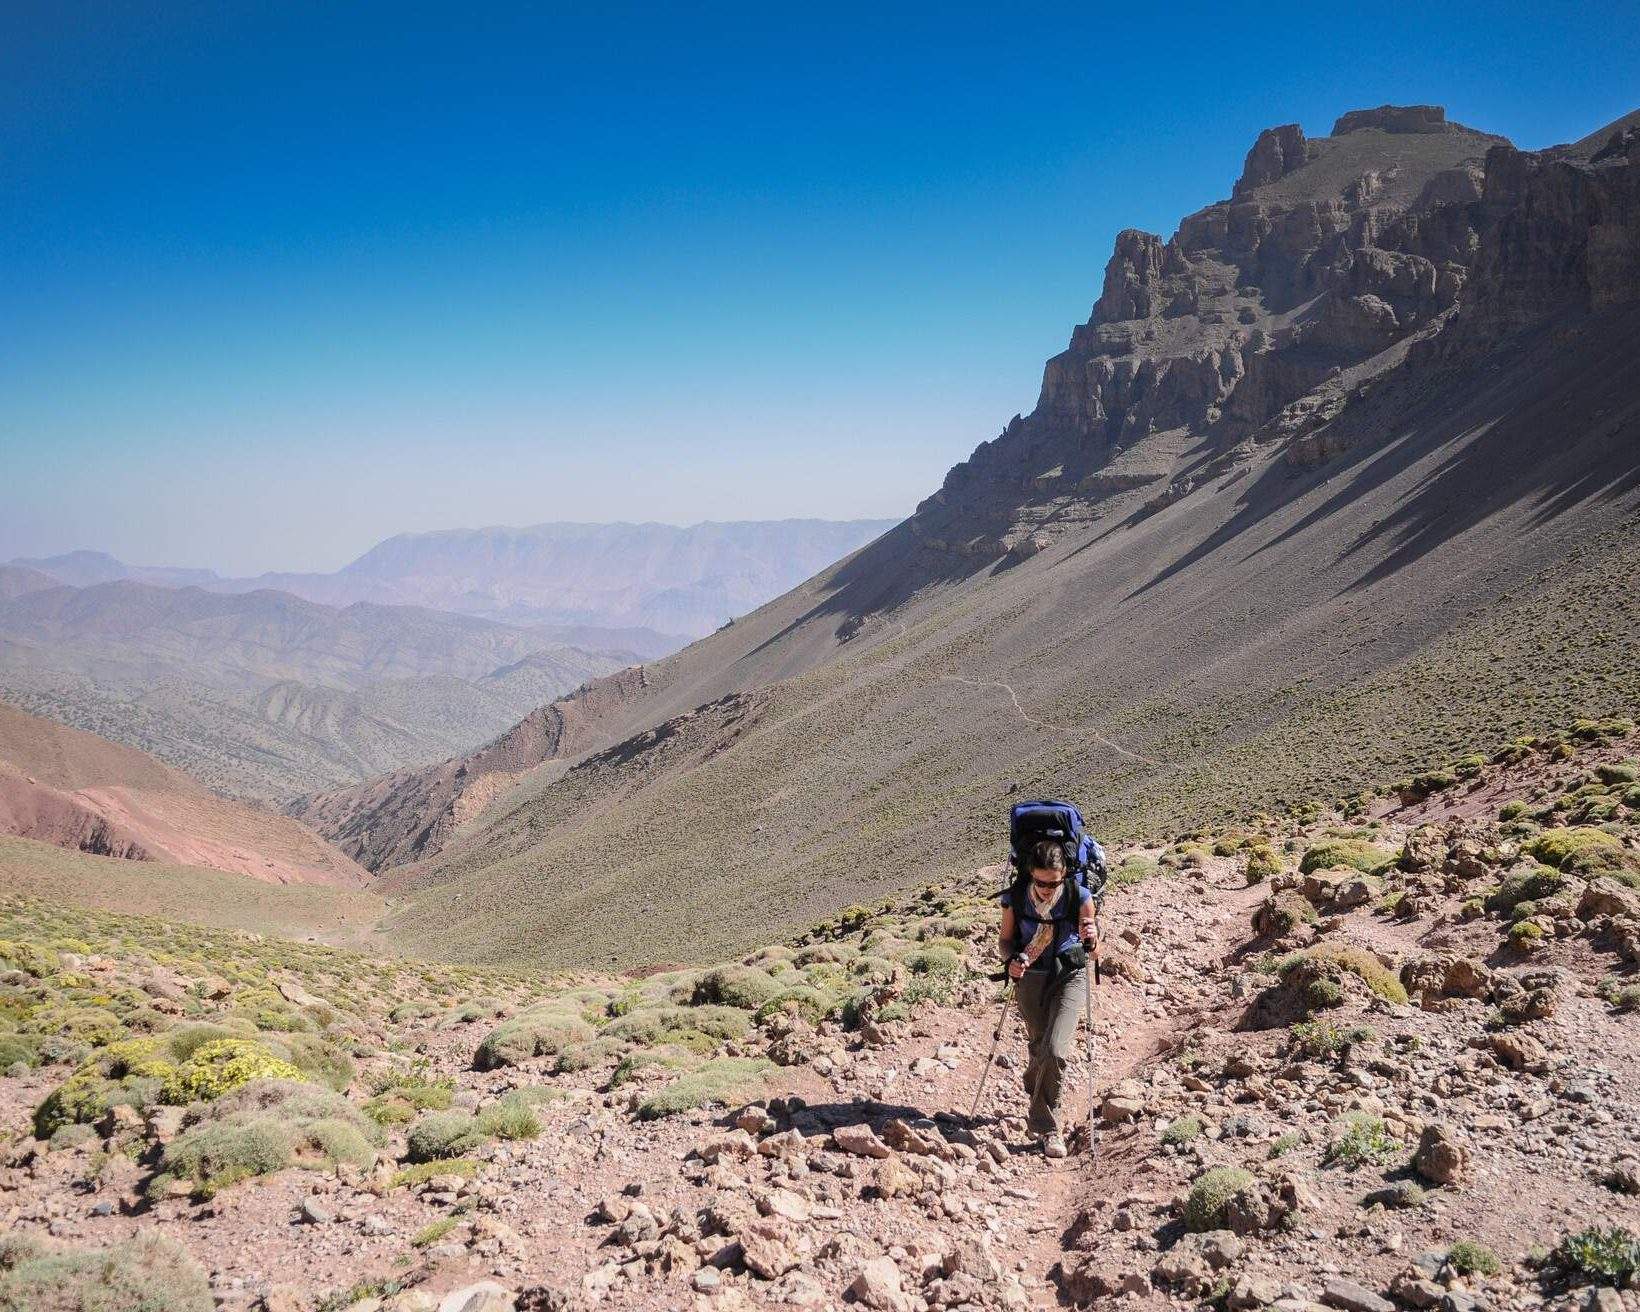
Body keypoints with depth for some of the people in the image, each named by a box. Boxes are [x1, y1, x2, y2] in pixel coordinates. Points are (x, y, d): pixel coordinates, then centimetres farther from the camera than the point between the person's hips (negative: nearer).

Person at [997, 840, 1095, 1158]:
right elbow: (1005, 939, 4)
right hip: (1030, 978, 2)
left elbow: (1092, 946, -2)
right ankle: (1049, 1129, 31)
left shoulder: (1079, 896, -14)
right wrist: (1011, 960, -18)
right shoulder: (1015, 899, -12)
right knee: (1040, 1051, 9)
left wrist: (1090, 938, -27)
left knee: (1054, 1050, -18)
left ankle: (1040, 1118, 1)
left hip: (1069, 976, -1)